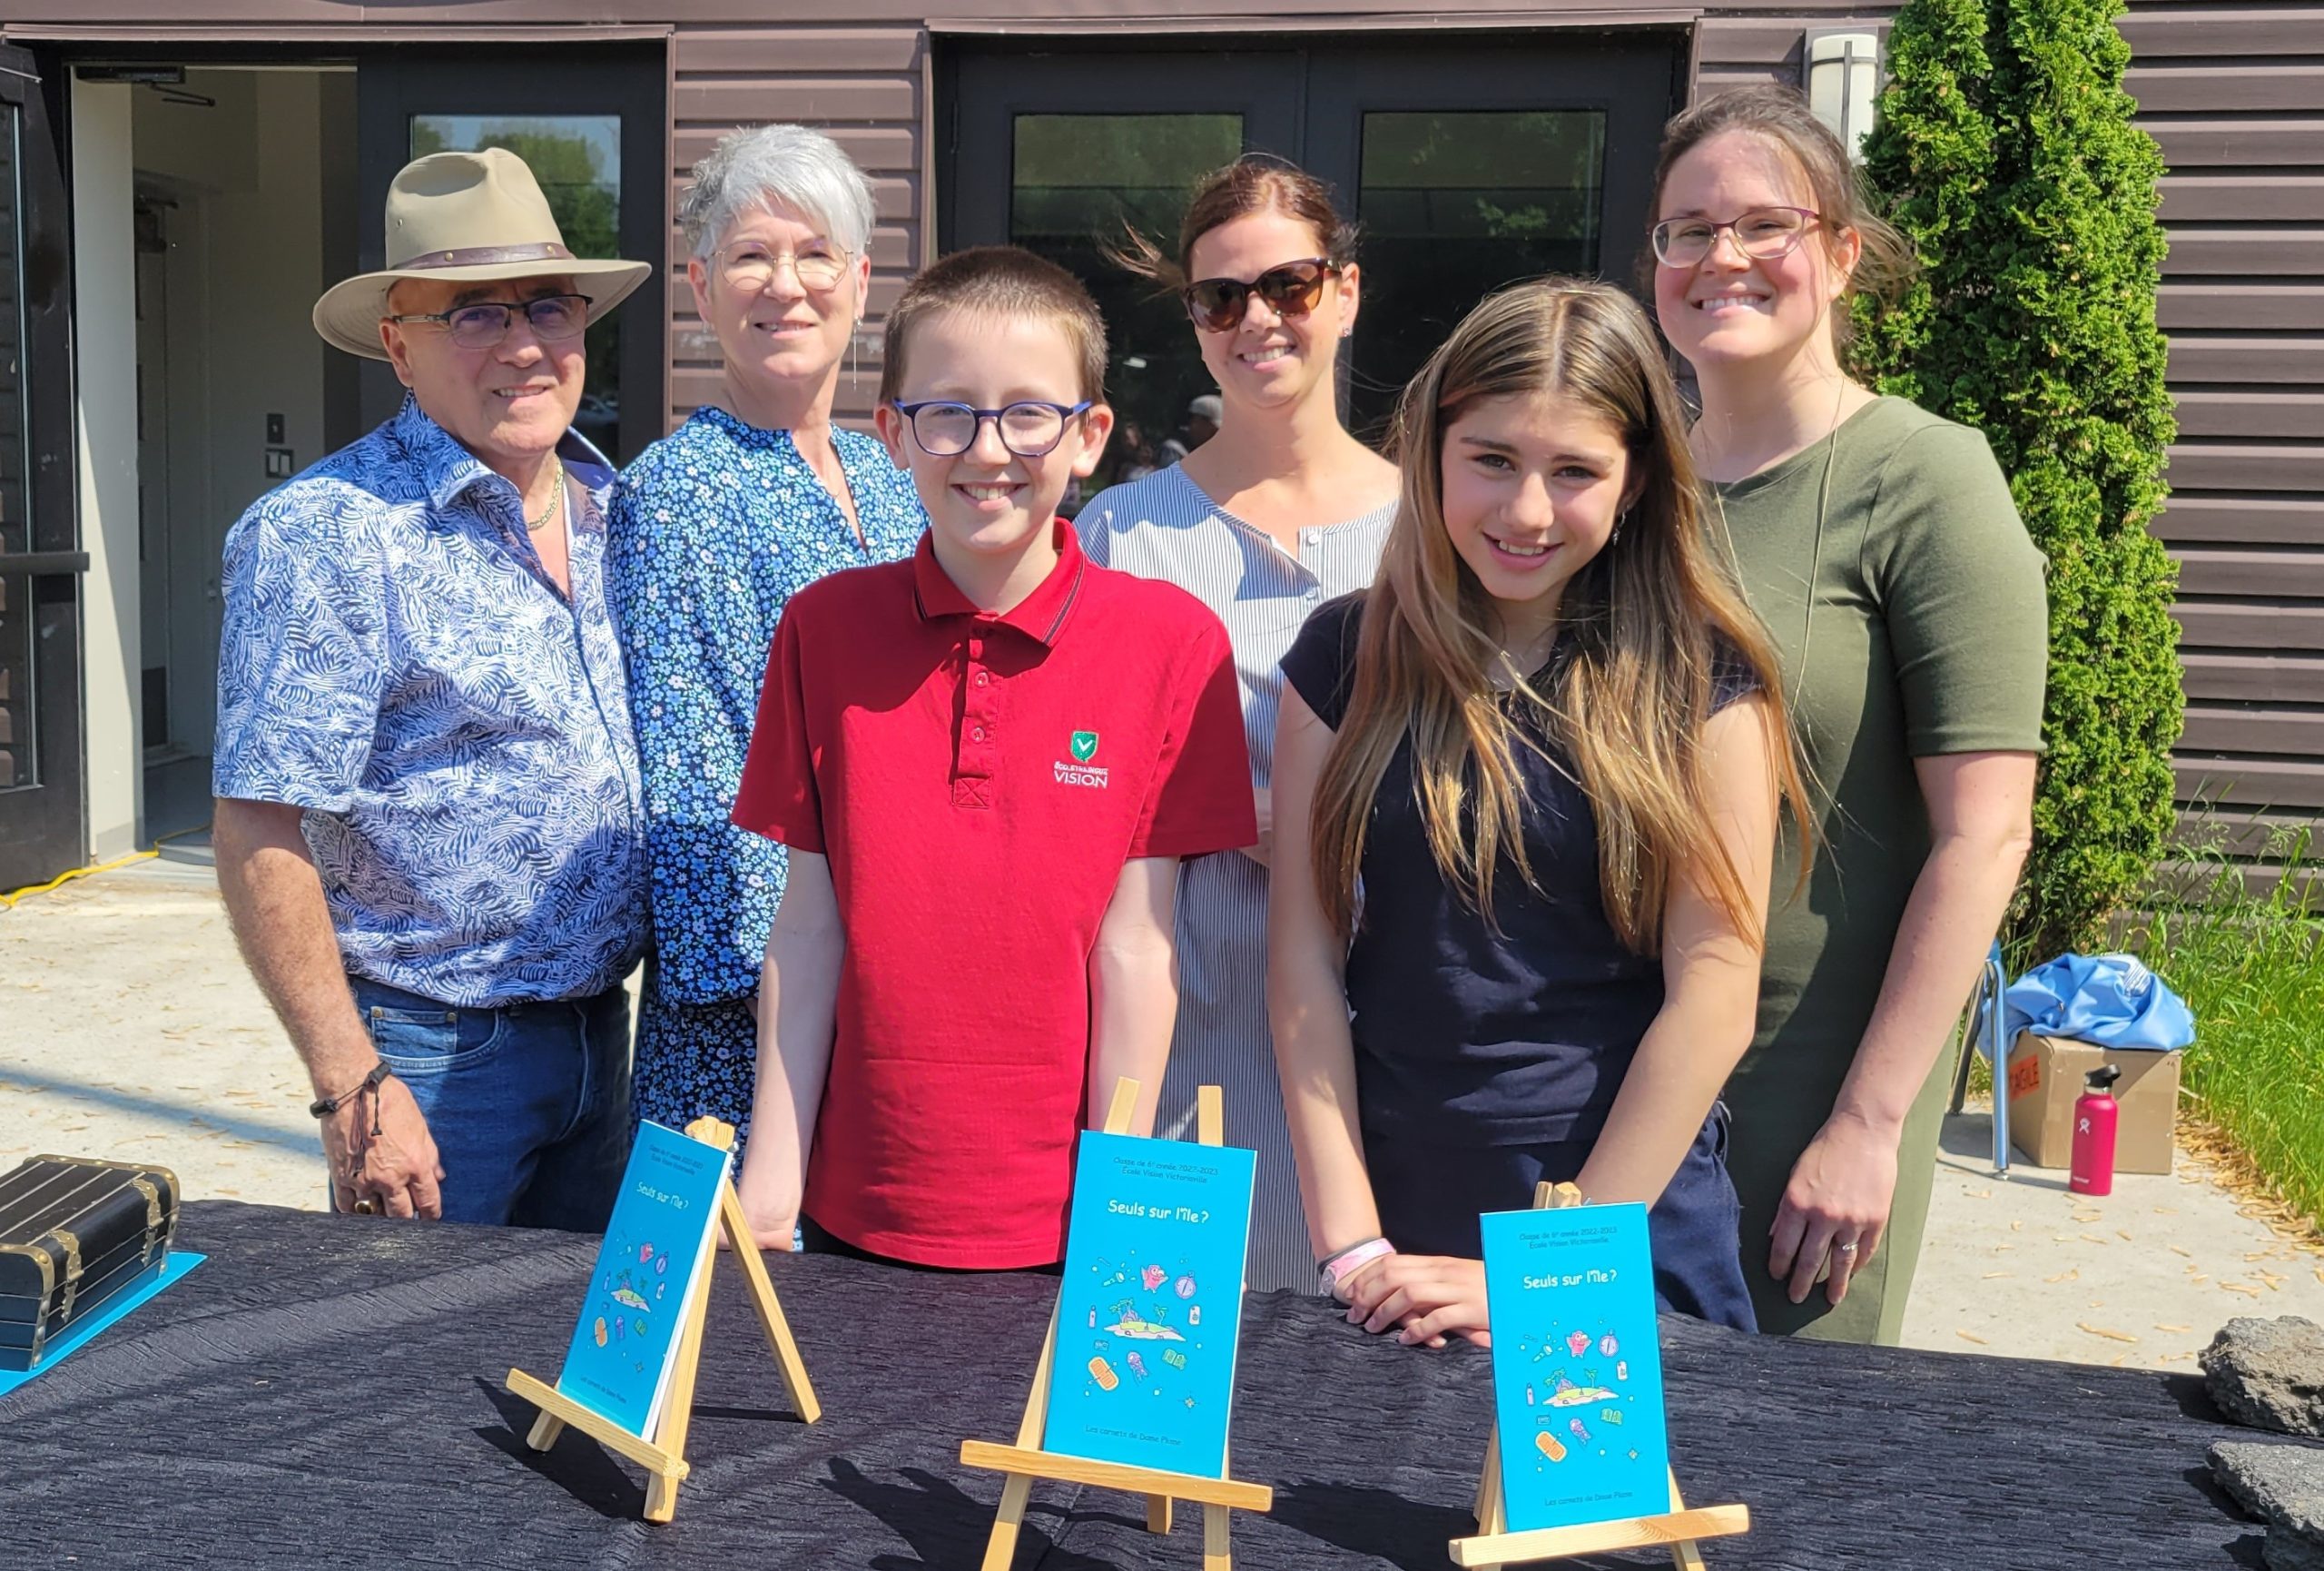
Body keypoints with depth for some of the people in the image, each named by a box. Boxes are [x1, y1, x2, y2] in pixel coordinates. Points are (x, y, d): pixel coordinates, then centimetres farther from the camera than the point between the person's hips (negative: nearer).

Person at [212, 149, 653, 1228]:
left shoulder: (615, 514, 6)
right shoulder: (322, 536, -14)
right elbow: (260, 837, -16)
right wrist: (353, 1088, -19)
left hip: (601, 1033, 6)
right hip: (435, 1055, -6)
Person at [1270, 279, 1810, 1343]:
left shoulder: (1700, 680, -5)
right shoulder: (1346, 655, 0)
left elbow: (1712, 994, -9)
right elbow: (1306, 949, -2)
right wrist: (1349, 1244, -9)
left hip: (1632, 1227, -1)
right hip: (1396, 1226, 2)